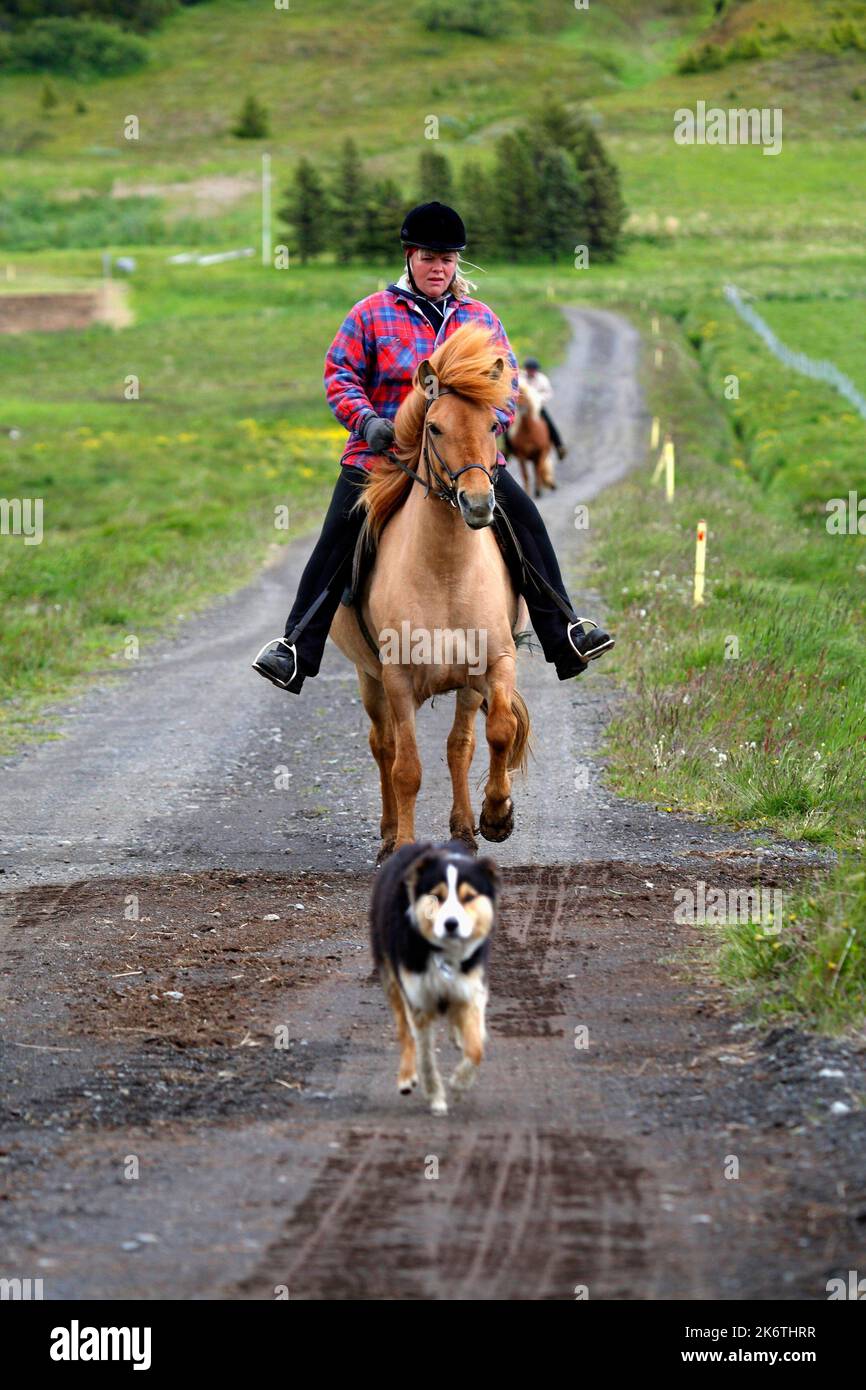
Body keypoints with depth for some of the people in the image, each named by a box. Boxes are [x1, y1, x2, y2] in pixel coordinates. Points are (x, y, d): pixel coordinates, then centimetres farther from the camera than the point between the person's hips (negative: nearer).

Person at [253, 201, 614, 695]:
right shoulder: (372, 314, 5)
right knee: (338, 539, -14)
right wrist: (366, 419, -15)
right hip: (382, 452, -2)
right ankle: (297, 649, -9)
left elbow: (507, 381, 14)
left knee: (526, 519, -12)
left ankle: (564, 636, -6)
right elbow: (340, 375, 3)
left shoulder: (481, 319, 14)